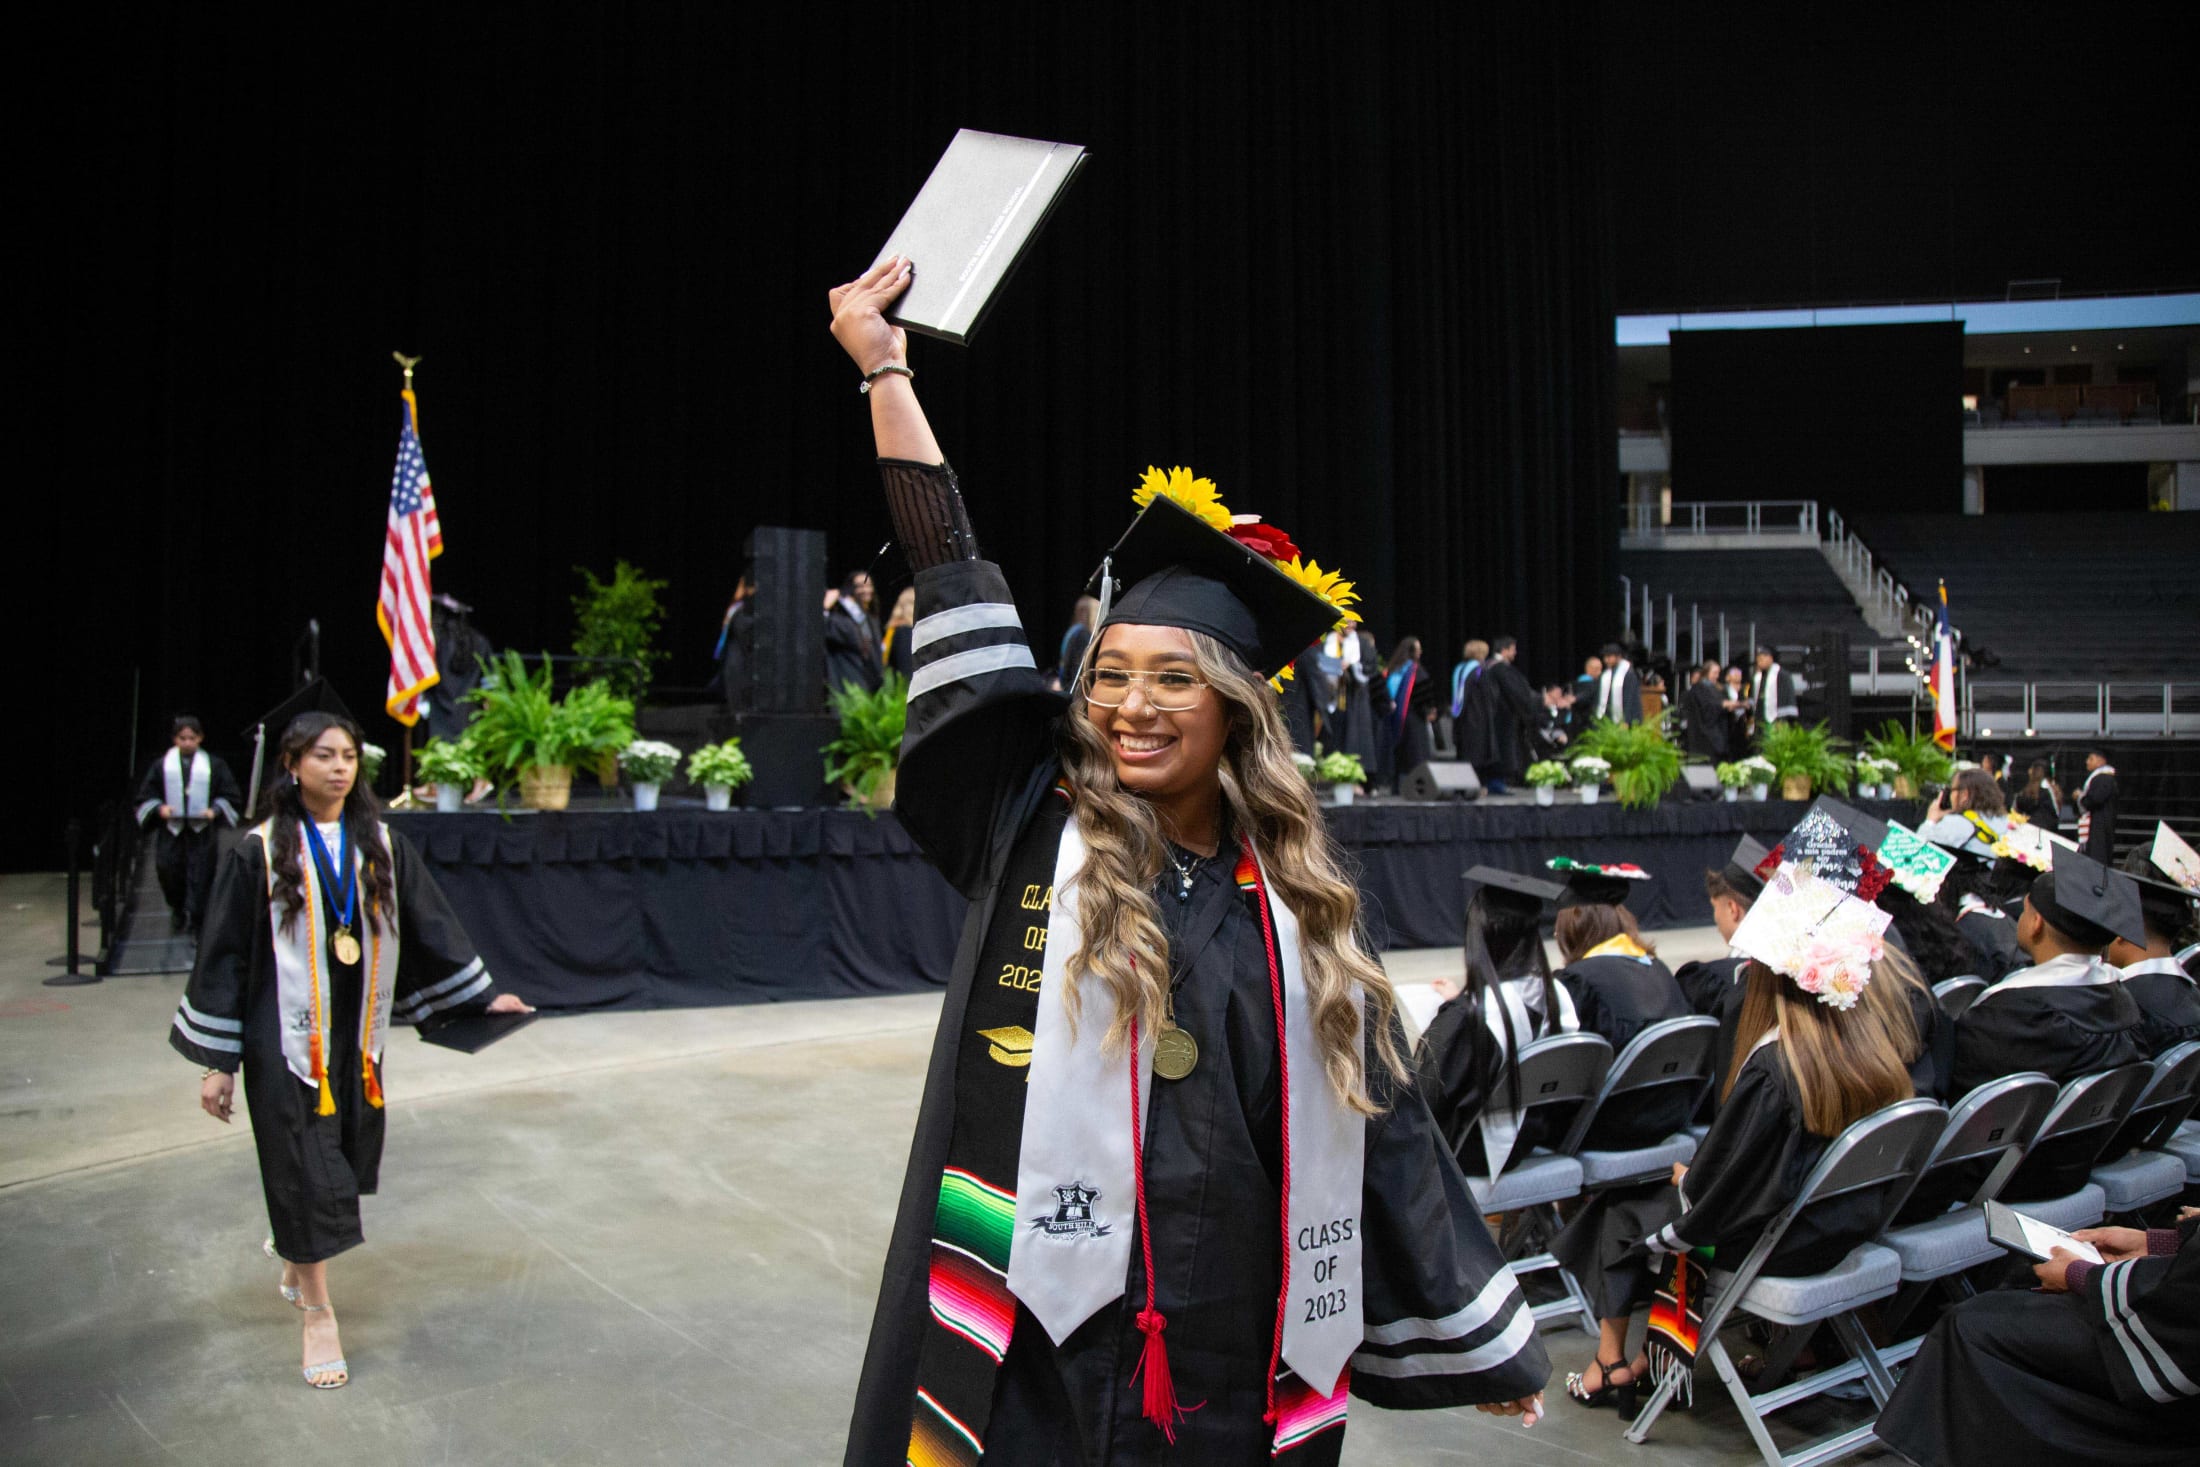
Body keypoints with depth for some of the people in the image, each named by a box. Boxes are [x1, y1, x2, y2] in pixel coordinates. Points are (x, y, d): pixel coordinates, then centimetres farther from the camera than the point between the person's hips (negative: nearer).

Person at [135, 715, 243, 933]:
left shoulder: (213, 765, 6)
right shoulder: (162, 765, 8)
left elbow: (229, 795, 6)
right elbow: (146, 796, 10)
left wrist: (215, 810, -11)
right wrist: (159, 808, -10)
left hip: (202, 830, -1)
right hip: (171, 831, 1)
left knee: (200, 872, -5)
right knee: (168, 869, 0)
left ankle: (193, 915, 4)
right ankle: (178, 908, 26)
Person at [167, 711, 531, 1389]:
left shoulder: (381, 844, 3)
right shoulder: (261, 851, -7)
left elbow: (430, 925, 7)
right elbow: (225, 953, -5)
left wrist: (484, 995, 5)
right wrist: (218, 1061, -6)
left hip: (356, 1033, 4)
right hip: (287, 1035, -4)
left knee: (345, 1161, 12)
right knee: (306, 1170, -1)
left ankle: (293, 1248, 43)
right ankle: (317, 1314, 14)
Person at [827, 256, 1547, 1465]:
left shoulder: (1292, 900, 2)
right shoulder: (1039, 830, -4)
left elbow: (1374, 1120, 8)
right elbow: (961, 605, -7)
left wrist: (1482, 1343, 12)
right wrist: (885, 372, -6)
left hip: (1247, 1355, 2)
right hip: (1053, 1345, -1)